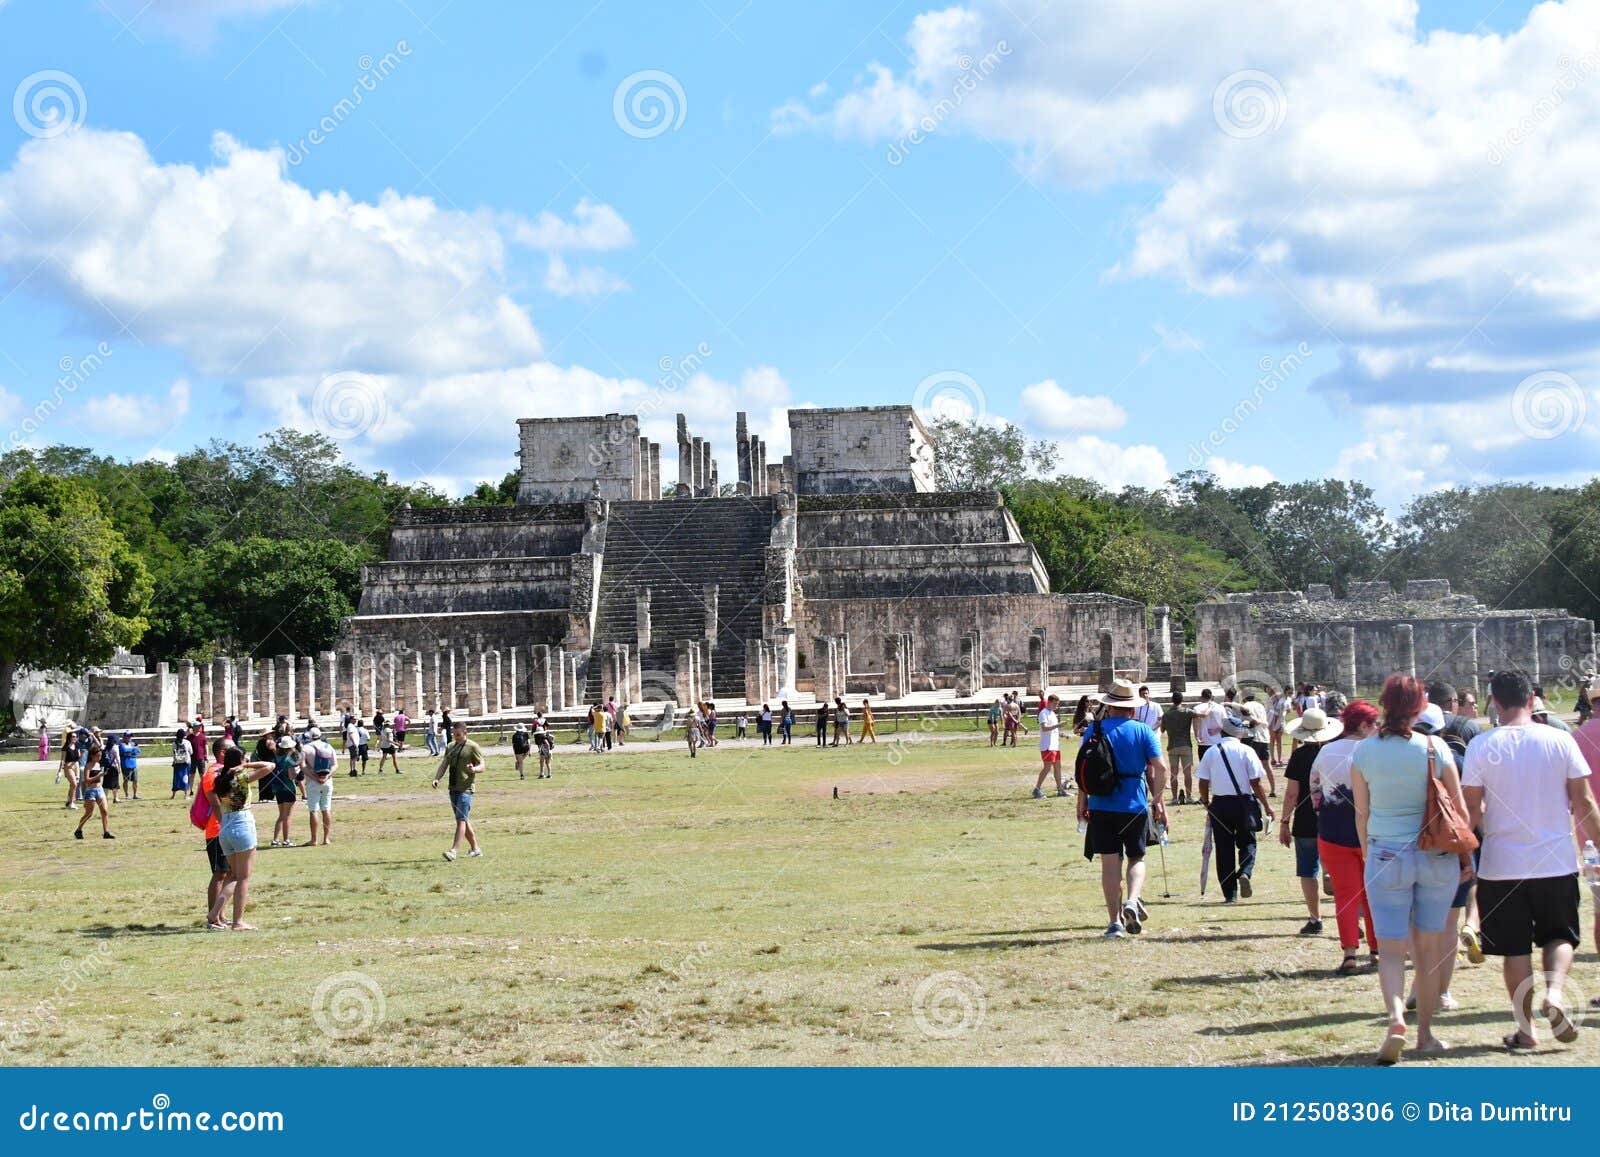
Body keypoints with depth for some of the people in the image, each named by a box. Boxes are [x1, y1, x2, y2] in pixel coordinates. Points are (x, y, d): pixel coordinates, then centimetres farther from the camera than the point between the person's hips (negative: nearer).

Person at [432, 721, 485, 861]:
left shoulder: (473, 747, -3)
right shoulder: (450, 747, 17)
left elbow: (482, 767, -6)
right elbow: (444, 765, 13)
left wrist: (474, 769, -28)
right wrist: (437, 778, -5)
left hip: (466, 788, -7)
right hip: (453, 788, 7)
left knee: (461, 819, -13)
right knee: (463, 820, 11)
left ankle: (453, 851, -20)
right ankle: (475, 849, 21)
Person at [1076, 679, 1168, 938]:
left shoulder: (1095, 730, 2)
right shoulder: (1143, 731, 0)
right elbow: (1160, 767, -8)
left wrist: (1082, 802, 7)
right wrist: (1157, 799, 2)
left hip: (1102, 807, 0)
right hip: (1135, 806, 0)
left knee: (1110, 863, 4)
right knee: (1136, 859, 15)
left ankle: (1115, 921, 2)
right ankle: (1132, 901, -12)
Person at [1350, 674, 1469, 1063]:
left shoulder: (1364, 751, -5)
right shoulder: (1435, 748, -7)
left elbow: (1361, 813, 2)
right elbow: (1459, 808, -1)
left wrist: (1368, 856, 16)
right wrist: (1465, 856, 11)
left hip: (1386, 856, 0)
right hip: (1437, 857, 1)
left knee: (1390, 948, 3)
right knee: (1429, 947, 12)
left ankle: (1396, 1018, -22)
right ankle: (1425, 1034, 19)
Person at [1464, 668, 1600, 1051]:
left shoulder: (1481, 746, -7)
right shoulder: (1559, 740, -5)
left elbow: (1472, 807, -6)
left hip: (1502, 864, -1)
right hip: (1556, 862, 1)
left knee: (1515, 948, 10)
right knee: (1559, 935, 18)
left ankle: (1526, 1029, 13)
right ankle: (1556, 991, -8)